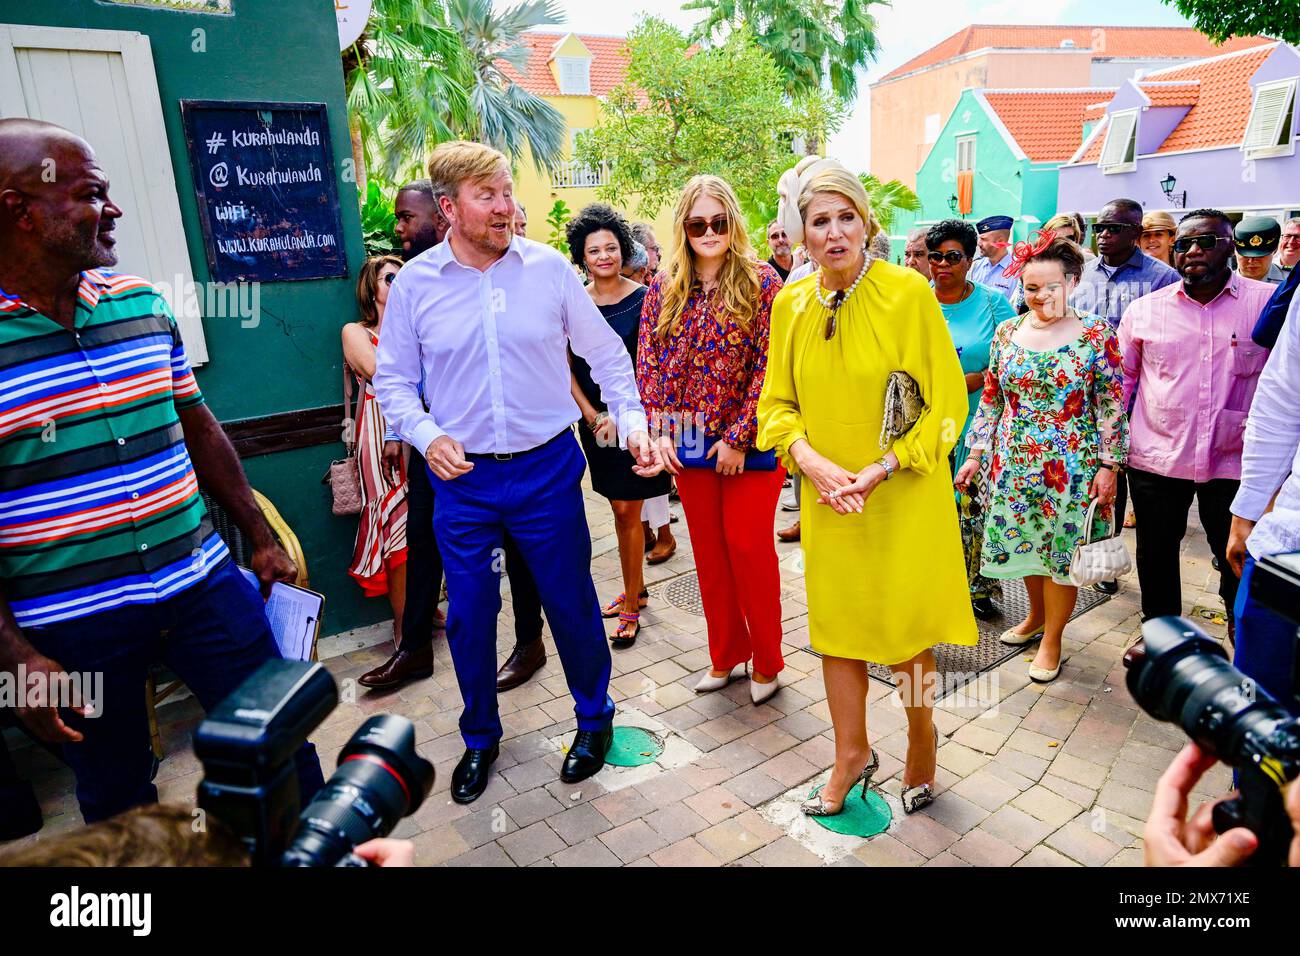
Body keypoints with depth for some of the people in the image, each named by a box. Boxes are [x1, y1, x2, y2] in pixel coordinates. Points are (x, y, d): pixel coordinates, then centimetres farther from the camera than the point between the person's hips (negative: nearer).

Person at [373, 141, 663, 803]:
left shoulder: (549, 268, -3)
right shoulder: (415, 282, -2)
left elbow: (606, 355, 4)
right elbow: (393, 380, 5)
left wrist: (632, 419, -9)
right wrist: (427, 435, -12)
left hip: (547, 467, -1)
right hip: (463, 477, 1)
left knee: (571, 601, 10)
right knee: (468, 616, 11)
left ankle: (594, 718, 37)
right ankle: (479, 738, 36)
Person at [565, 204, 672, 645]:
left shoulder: (642, 299, -7)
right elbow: (567, 365, 4)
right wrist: (592, 415, -5)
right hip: (593, 417, 4)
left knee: (626, 509, -3)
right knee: (619, 507, 13)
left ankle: (631, 606, 8)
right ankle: (636, 589, 28)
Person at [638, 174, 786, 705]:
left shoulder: (760, 280, -6)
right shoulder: (664, 287, 6)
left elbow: (769, 366, -11)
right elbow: (648, 363, 3)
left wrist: (738, 437, -15)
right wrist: (658, 430, -7)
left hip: (749, 442, -4)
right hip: (689, 442, 4)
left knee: (749, 547, 1)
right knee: (709, 551, 12)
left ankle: (766, 661, 20)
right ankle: (725, 654, 29)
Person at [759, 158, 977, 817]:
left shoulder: (908, 292, -12)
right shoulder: (790, 303, 1)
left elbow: (946, 403, -9)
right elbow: (777, 403, 6)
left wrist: (880, 470, -18)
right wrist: (813, 462, -12)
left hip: (904, 496, -3)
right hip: (825, 499, 4)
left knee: (904, 625, 8)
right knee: (836, 622, 13)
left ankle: (922, 735, 38)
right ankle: (852, 754, 34)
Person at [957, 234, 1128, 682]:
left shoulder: (1096, 334, -6)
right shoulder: (1007, 331, 3)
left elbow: (1111, 405, -6)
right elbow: (991, 399, 8)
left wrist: (1108, 465, -10)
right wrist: (976, 454, 5)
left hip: (1070, 465, -3)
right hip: (1014, 461, 3)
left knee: (1061, 548, 5)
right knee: (1024, 542, 14)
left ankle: (1051, 638, 23)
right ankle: (1036, 615, 38)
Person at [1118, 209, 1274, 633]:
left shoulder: (1272, 303, -1)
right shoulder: (1144, 309, 3)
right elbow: (1120, 379, 9)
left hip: (1236, 460, -1)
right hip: (1156, 458, 1)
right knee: (1156, 557, 13)